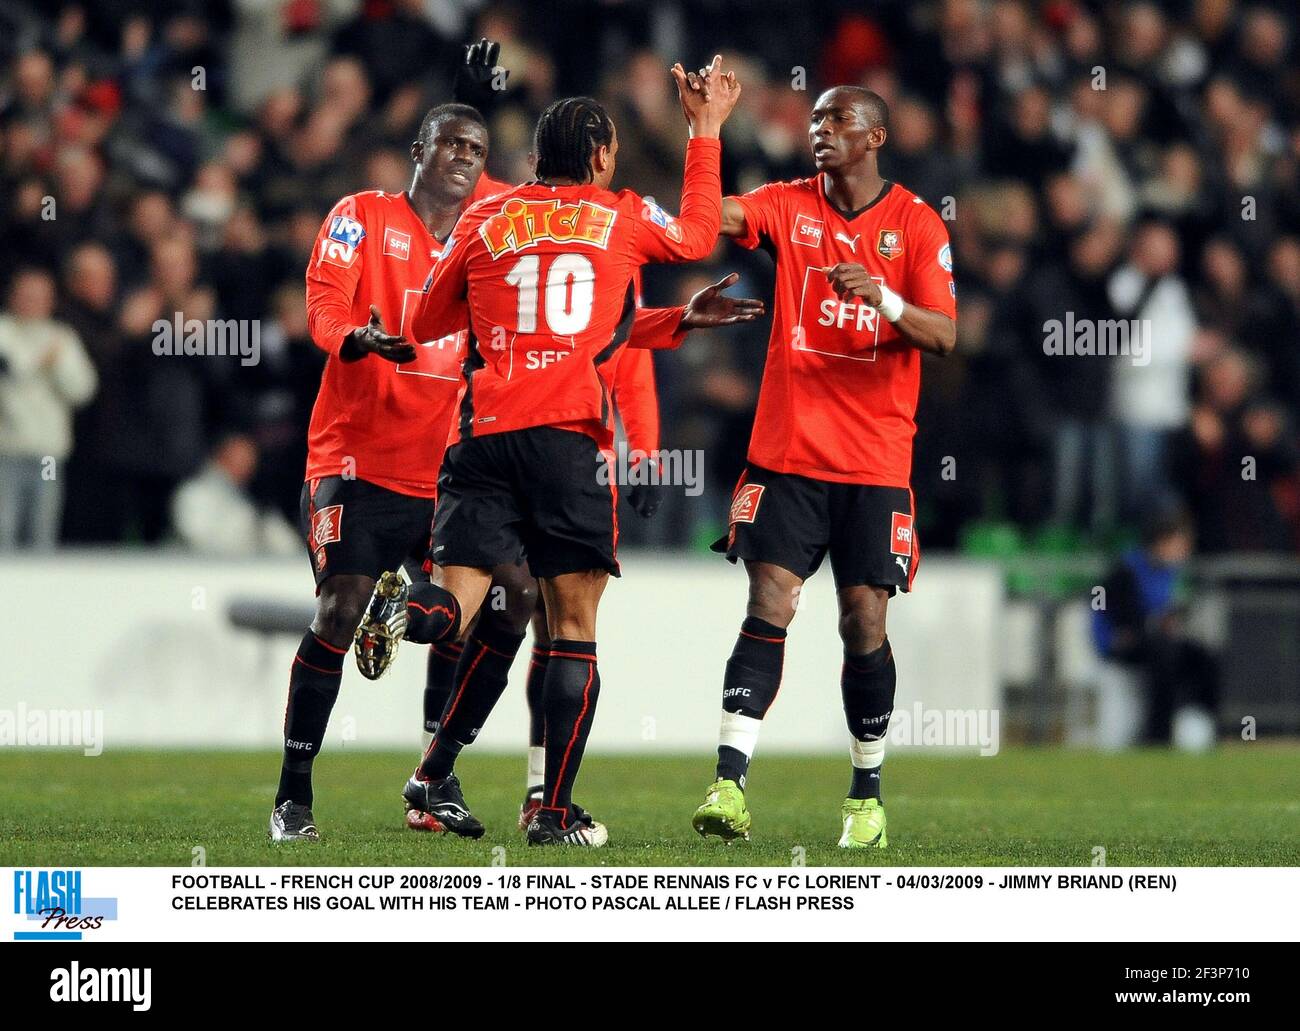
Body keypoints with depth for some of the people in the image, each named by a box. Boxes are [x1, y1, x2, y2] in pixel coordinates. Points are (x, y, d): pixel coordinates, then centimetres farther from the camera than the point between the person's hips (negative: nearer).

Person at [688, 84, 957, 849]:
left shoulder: (918, 224, 2)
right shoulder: (789, 206, 5)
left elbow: (944, 335, -5)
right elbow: (710, 214, -13)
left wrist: (885, 299, -23)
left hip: (877, 462, -1)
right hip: (788, 452, 1)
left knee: (865, 620, 0)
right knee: (768, 608, -9)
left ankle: (868, 793, 14)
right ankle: (730, 784, -14)